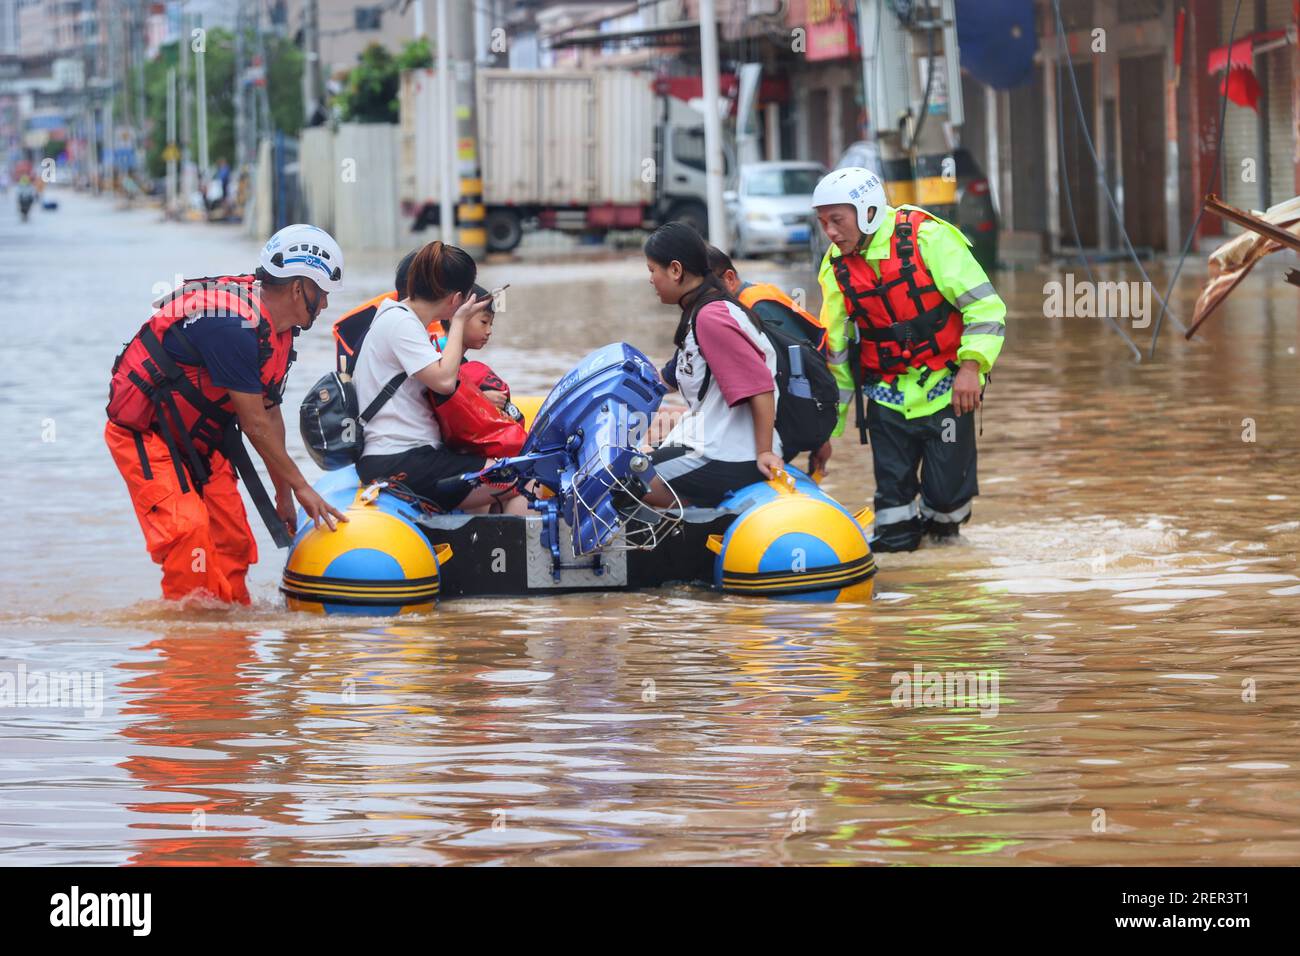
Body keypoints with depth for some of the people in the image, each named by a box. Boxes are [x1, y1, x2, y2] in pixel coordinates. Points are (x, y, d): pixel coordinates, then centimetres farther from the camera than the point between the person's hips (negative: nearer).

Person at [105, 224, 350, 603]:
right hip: (143, 433, -10)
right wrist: (300, 486, -15)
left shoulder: (278, 328, 2)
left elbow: (270, 413, 10)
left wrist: (284, 495, 12)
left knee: (233, 541, 3)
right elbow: (255, 424, -24)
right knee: (188, 530, -23)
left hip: (198, 439, 10)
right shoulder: (233, 325, -29)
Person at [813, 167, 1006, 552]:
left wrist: (972, 365, -22)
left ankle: (942, 521, 25)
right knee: (891, 487, -1)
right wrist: (827, 429, 11)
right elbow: (836, 352, 11)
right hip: (887, 395, 4)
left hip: (945, 386, -4)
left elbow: (984, 306, -11)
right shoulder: (836, 268, 3)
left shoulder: (927, 238, -12)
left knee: (947, 486, -4)